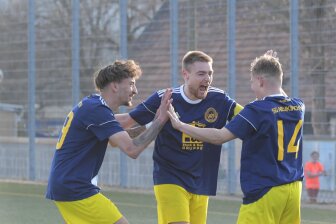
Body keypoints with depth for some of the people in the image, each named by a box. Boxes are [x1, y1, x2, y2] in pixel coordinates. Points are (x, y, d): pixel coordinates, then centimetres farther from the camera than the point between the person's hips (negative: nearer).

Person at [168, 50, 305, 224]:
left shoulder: (257, 110, -14)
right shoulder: (298, 107, 5)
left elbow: (219, 137, -17)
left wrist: (180, 125, -10)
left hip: (265, 191, -7)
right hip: (293, 190, 7)